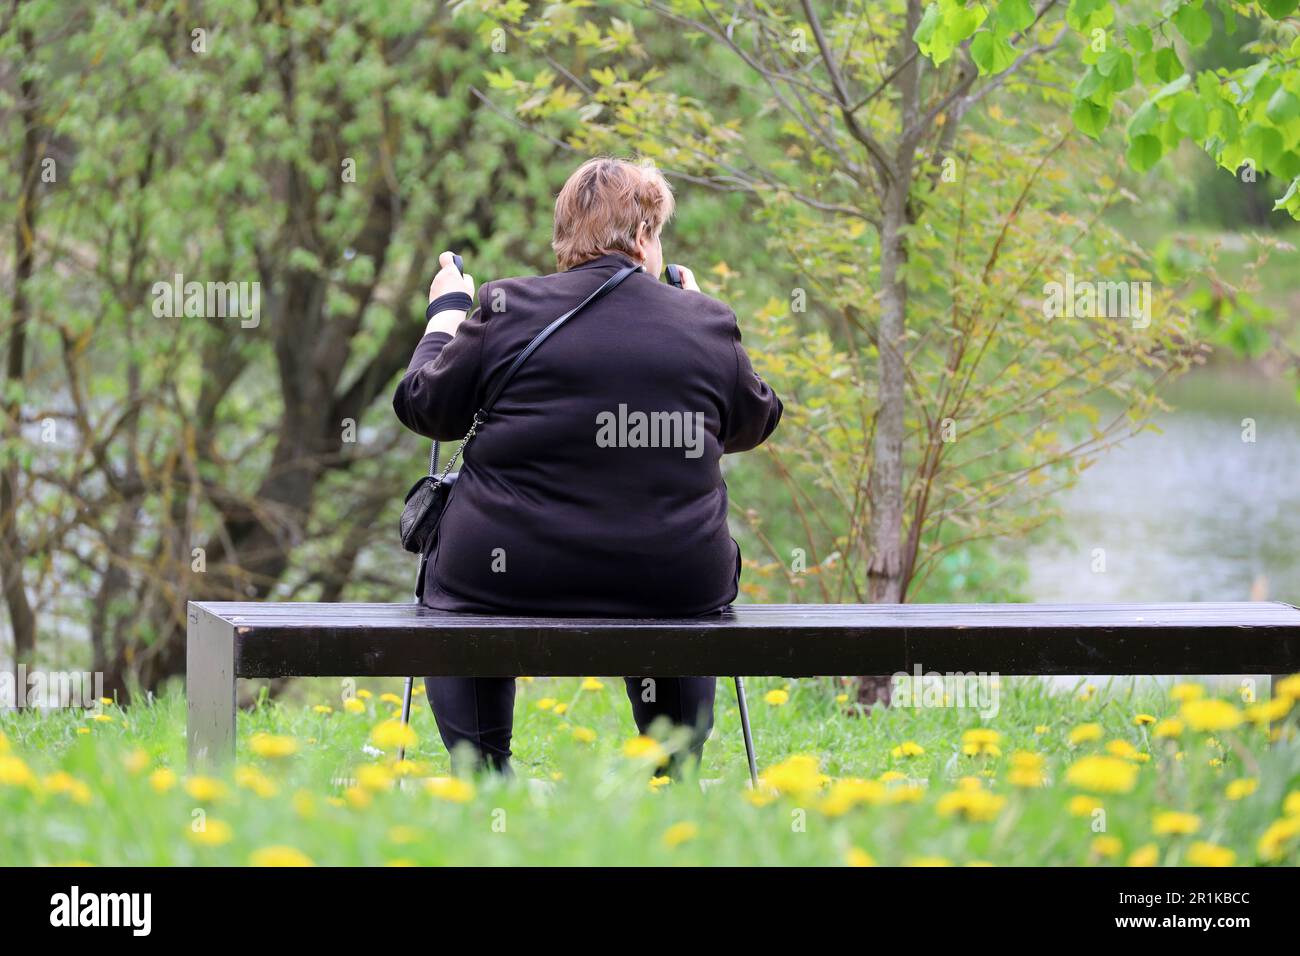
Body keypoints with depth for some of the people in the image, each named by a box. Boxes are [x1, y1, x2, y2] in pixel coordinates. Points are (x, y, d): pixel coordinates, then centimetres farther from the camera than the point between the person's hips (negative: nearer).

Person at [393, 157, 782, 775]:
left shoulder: (509, 308, -6)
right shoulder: (706, 324, -1)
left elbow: (423, 407, 6)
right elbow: (756, 420, 18)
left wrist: (447, 313, 24)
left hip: (510, 583, -1)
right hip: (676, 586, 2)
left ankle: (484, 773, 21)